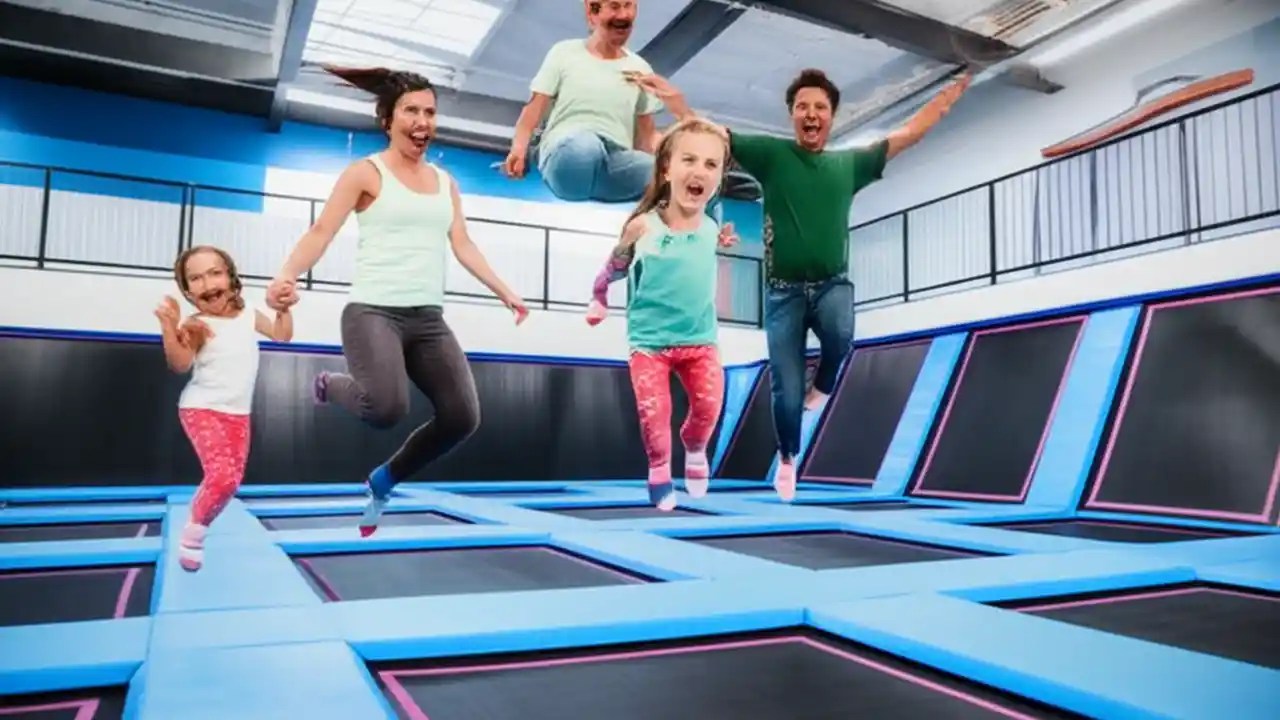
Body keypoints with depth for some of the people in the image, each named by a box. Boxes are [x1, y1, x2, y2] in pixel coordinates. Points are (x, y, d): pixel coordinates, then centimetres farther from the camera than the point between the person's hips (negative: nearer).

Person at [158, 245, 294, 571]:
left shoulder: (248, 316, 4)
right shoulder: (197, 325, -14)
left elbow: (282, 336, 17)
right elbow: (179, 365, -26)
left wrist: (283, 308, 2)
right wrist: (169, 327, -39)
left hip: (238, 414, 6)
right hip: (202, 409, -6)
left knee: (232, 480, 5)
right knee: (222, 475, -21)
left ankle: (198, 518, 29)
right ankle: (193, 532, 2)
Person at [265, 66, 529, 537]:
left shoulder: (446, 182, 17)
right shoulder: (366, 173, 1)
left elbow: (463, 246, 17)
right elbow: (322, 232, -7)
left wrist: (504, 291, 12)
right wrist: (286, 276, -24)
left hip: (429, 318, 6)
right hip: (373, 312, -6)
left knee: (462, 417, -7)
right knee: (387, 408, -29)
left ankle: (382, 481, 18)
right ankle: (329, 387, 10)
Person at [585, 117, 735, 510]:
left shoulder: (712, 230, -5)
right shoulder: (643, 226, -14)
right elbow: (615, 267, 4)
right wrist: (598, 299, 14)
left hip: (700, 340, 3)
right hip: (649, 341, -2)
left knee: (709, 405, -3)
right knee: (653, 412, -8)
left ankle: (694, 449, 30)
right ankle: (659, 471, 18)